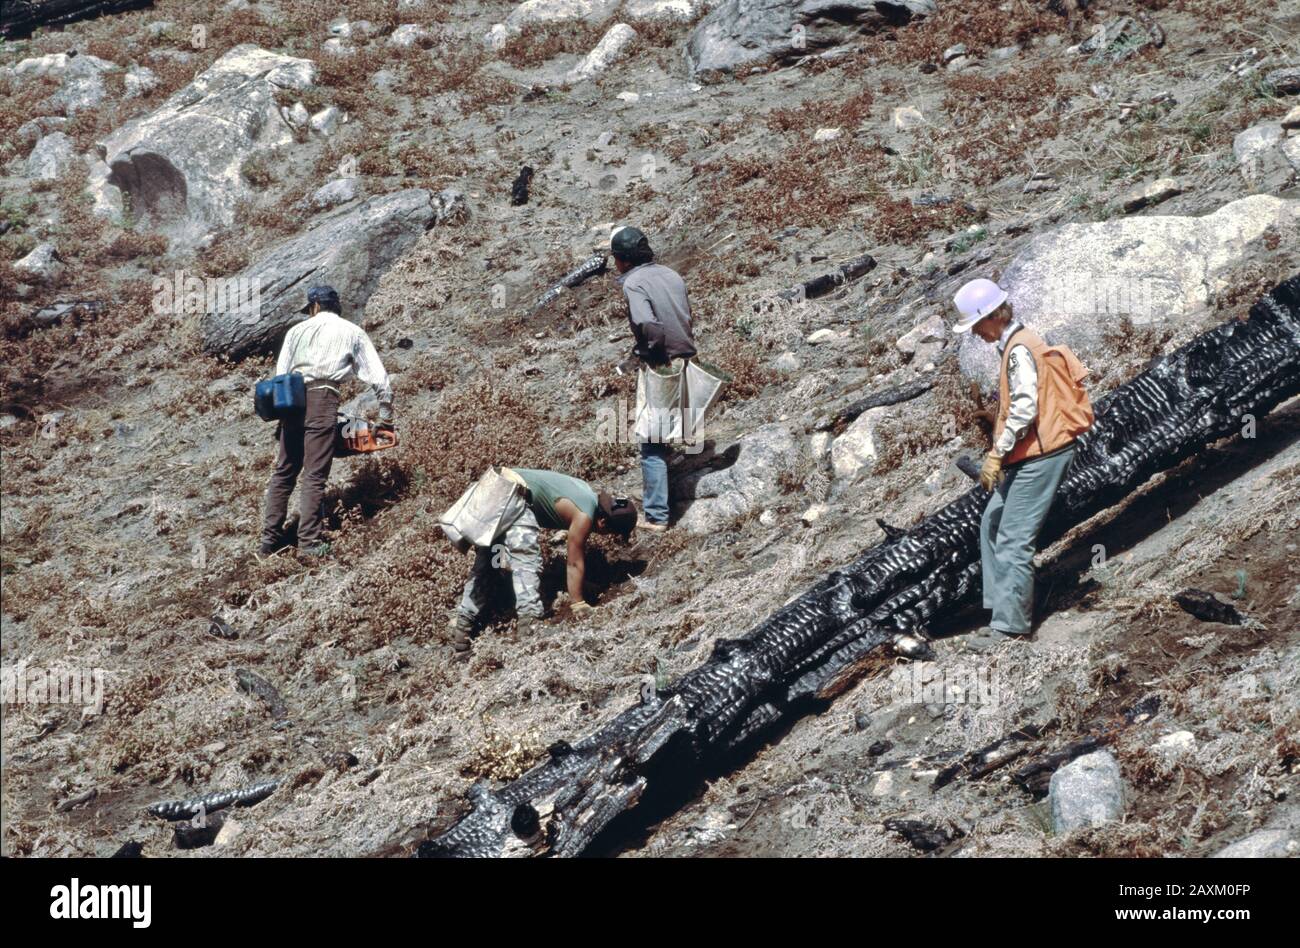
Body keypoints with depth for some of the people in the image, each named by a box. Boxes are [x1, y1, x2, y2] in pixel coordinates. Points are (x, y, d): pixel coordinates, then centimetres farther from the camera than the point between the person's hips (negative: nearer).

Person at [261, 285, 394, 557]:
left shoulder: (297, 330, 19)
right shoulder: (352, 332, 14)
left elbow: (280, 374, 12)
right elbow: (378, 376, 11)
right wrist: (386, 415, 18)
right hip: (322, 399, -3)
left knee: (283, 471, 11)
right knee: (314, 476, -5)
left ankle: (270, 537, 8)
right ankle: (310, 541, -10)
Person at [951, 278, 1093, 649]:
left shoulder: (1020, 350, -16)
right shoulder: (1014, 345, 16)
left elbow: (1024, 408, -24)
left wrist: (997, 453, -22)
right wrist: (1002, 454, 20)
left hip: (1040, 454, -11)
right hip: (1027, 455, 11)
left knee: (1013, 539, -9)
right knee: (992, 525, 14)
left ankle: (1010, 624, -6)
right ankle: (1004, 610, 15)